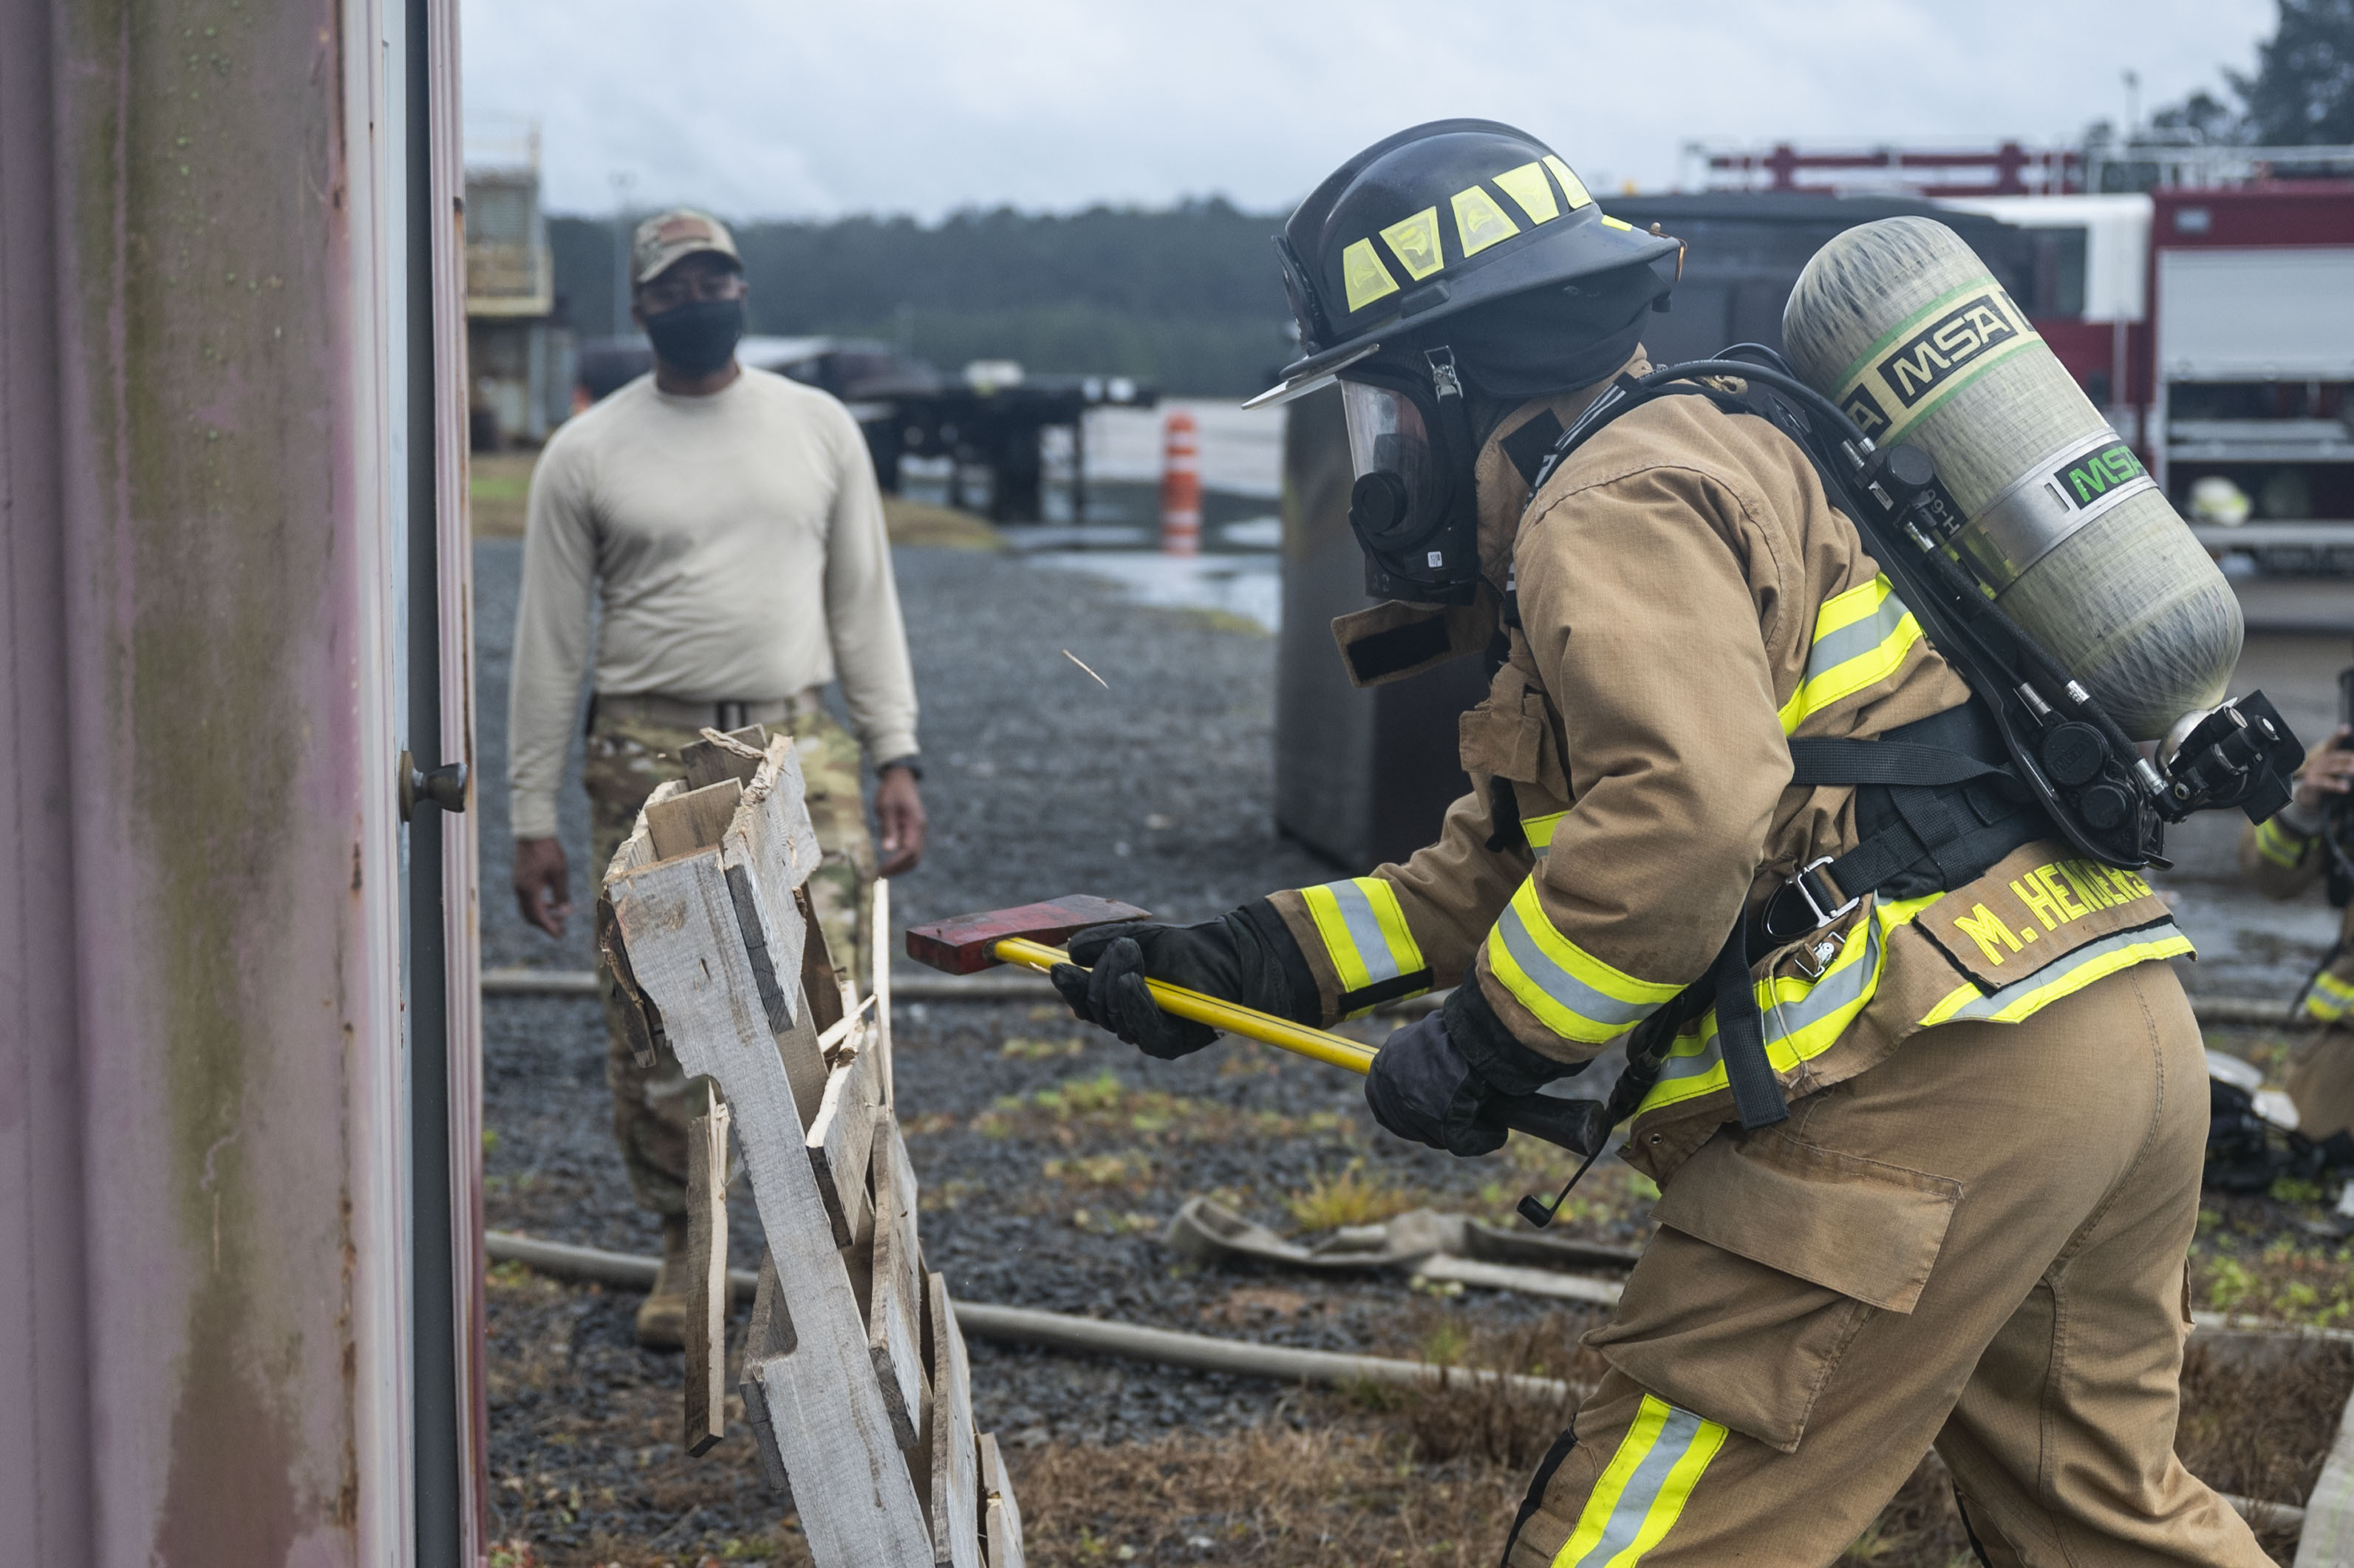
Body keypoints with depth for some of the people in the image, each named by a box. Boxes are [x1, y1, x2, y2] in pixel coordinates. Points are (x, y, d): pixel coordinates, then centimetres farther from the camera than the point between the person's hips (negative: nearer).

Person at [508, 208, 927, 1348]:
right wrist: (532, 816, 1)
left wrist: (896, 758, 2)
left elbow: (864, 604, 11)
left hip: (798, 752, 1)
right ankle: (686, 1245, 23)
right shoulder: (587, 453, 3)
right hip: (649, 765, -1)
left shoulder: (819, 429, 9)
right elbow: (550, 646, 4)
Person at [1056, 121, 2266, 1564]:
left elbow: (1681, 817, -25)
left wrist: (1485, 1044, -12)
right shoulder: (1719, 461, 26)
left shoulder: (1614, 514, -8)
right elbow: (1517, 860, 24)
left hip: (1932, 1086, -11)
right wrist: (1249, 962, 18)